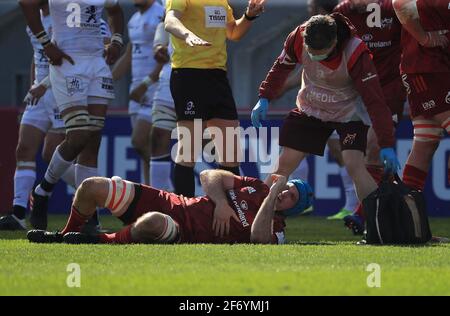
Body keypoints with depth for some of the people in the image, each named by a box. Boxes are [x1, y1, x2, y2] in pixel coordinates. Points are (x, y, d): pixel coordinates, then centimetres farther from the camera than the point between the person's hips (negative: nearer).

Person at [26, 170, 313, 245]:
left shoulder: (274, 228, 0)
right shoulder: (255, 187, 16)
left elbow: (259, 237, -25)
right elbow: (209, 176, 14)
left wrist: (274, 193, -21)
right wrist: (221, 202, -4)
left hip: (183, 235, -6)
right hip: (169, 203, 6)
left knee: (153, 222, -45)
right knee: (92, 187, -6)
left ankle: (104, 242, -19)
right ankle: (67, 236, 17)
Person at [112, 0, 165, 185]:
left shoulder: (162, 16, -12)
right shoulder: (135, 20, 17)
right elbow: (128, 58, 24)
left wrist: (145, 84, -21)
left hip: (157, 87, -8)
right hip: (138, 91, 8)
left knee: (139, 141, -16)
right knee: (146, 146, 6)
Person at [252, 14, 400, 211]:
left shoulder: (355, 53, -33)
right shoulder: (297, 39, -22)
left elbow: (374, 99, -31)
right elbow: (282, 66, 1)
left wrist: (386, 144, -34)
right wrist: (265, 97, -6)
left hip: (349, 112, -4)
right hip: (310, 109, 4)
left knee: (354, 165, -23)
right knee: (285, 163, 0)